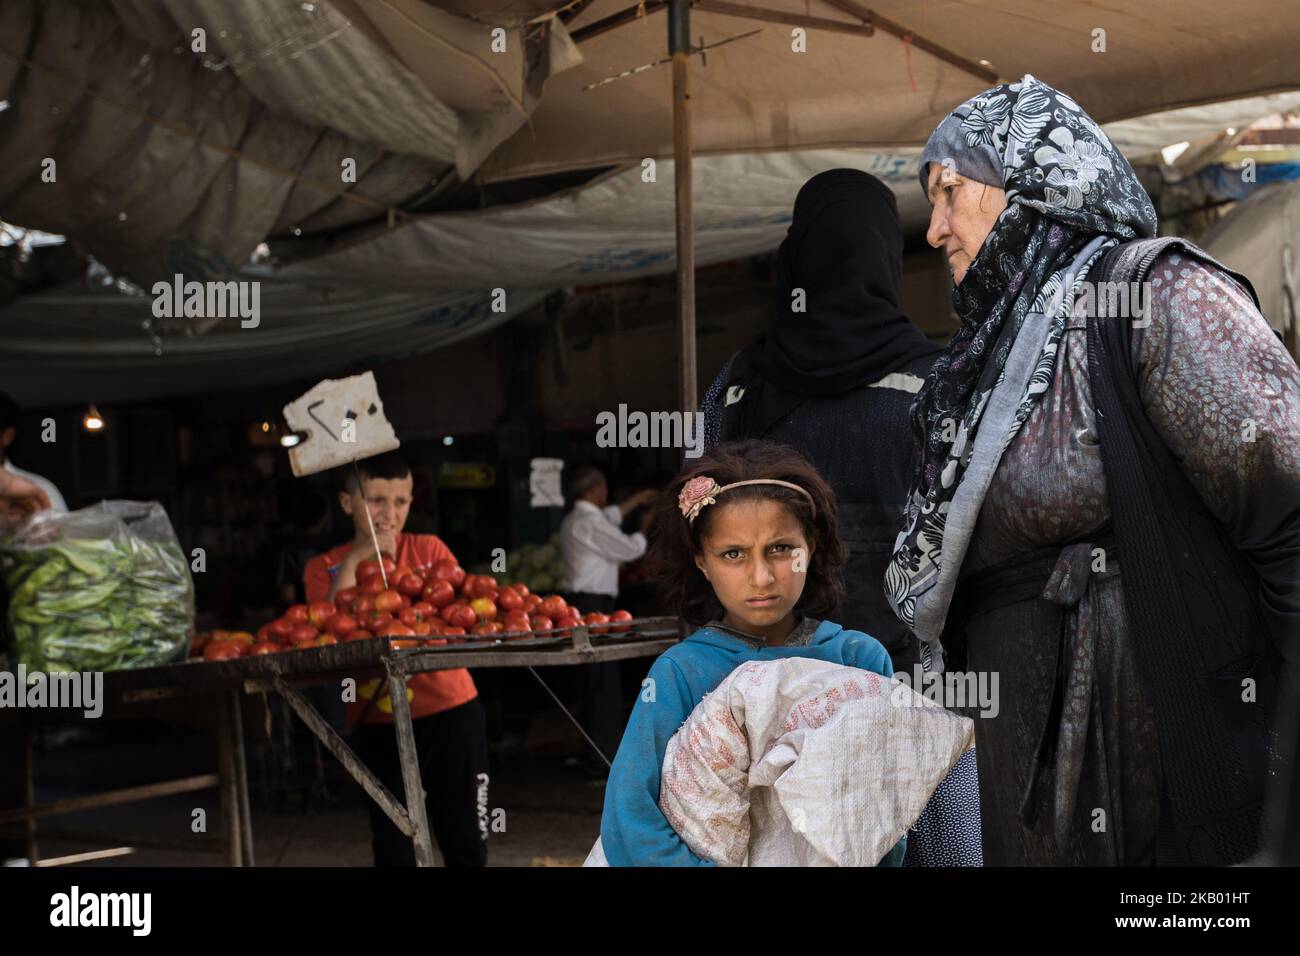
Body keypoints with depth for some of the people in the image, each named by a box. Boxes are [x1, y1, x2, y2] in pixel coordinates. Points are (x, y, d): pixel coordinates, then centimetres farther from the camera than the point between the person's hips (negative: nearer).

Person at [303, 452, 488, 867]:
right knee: (393, 850, 6)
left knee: (466, 845, 6)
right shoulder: (326, 568, 3)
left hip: (450, 711, 0)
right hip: (379, 724, 0)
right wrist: (354, 562, -15)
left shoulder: (429, 549, 4)